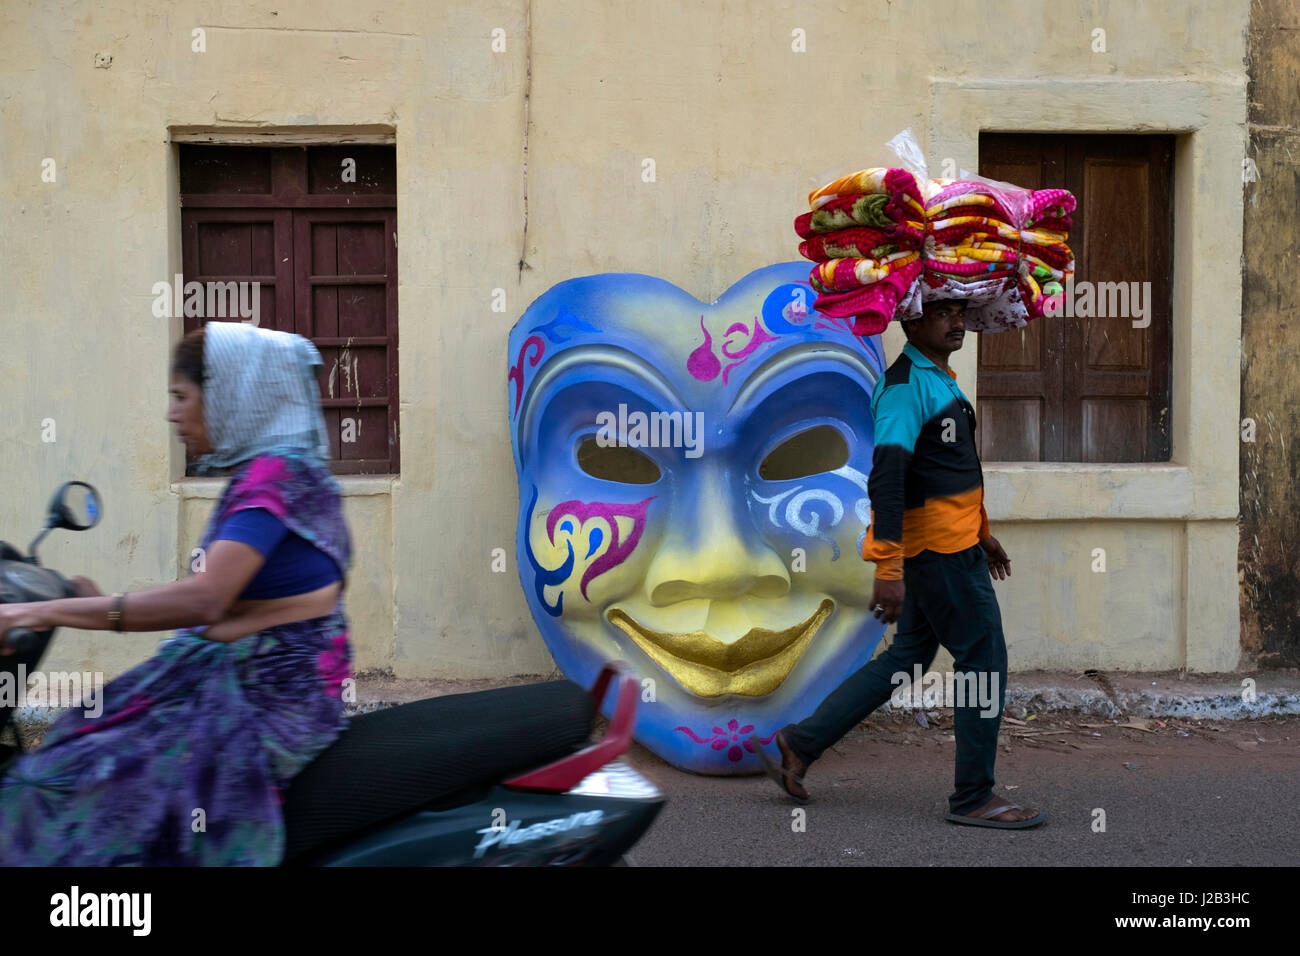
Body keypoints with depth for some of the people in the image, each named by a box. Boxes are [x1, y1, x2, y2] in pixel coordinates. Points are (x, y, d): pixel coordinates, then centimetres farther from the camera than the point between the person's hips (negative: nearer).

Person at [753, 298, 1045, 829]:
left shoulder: (938, 380, 17)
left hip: (947, 545, 10)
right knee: (984, 658, -2)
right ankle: (973, 797, 8)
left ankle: (800, 743, 18)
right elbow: (886, 479, -26)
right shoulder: (905, 385, -17)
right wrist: (888, 569, -32)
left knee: (908, 656, 14)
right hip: (936, 547, -10)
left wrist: (981, 532, 31)